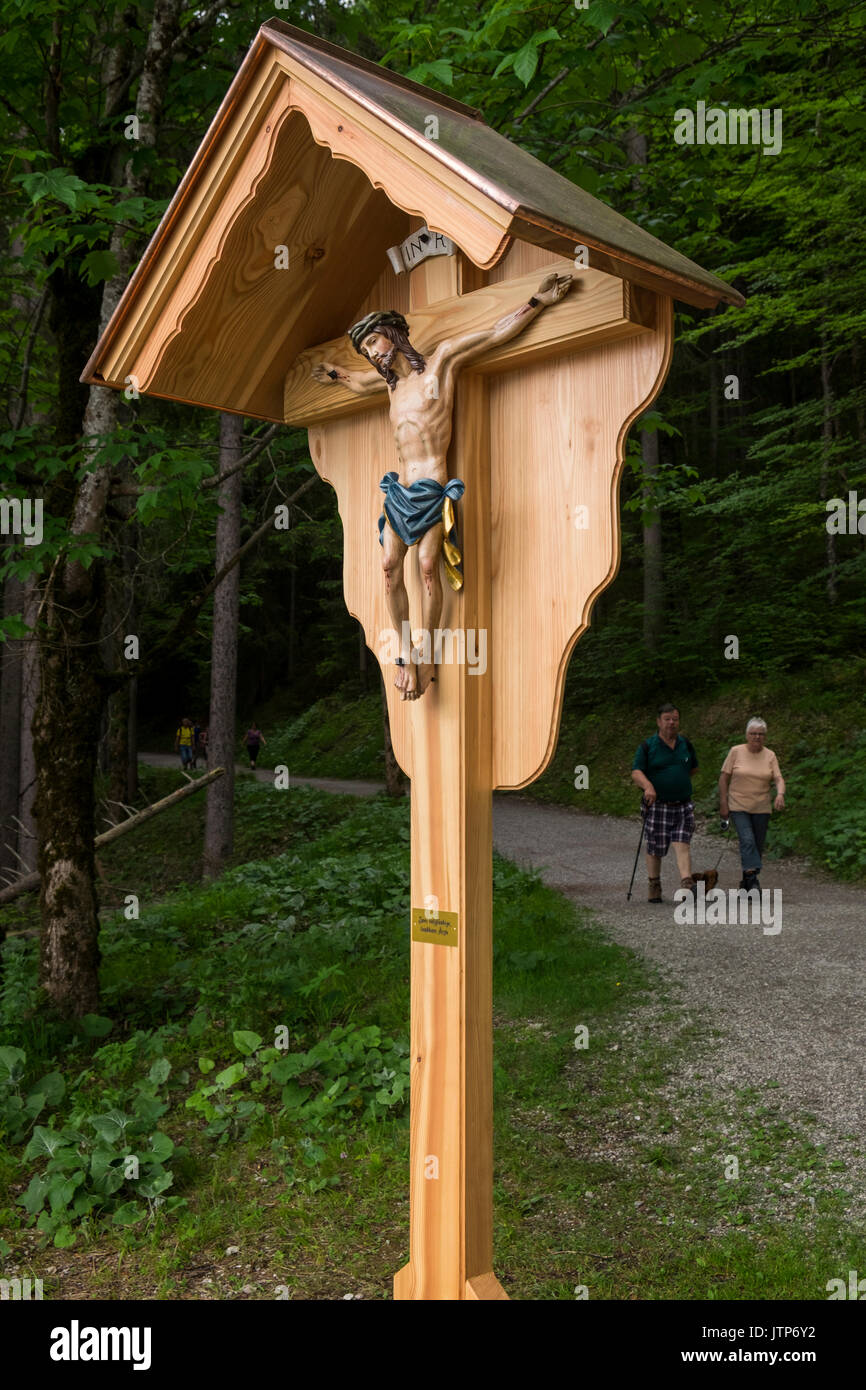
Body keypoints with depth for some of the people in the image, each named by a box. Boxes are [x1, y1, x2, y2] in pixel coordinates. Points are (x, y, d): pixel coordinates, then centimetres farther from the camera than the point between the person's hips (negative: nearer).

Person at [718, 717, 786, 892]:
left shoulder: (770, 755, 2)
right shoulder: (736, 752, -4)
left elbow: (779, 779, -5)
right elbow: (724, 778, -1)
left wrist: (780, 795, -27)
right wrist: (723, 804, -6)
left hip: (761, 808, 3)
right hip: (738, 807, -3)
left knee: (758, 846, 7)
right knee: (747, 841, -18)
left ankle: (746, 881, 20)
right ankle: (752, 878, -19)